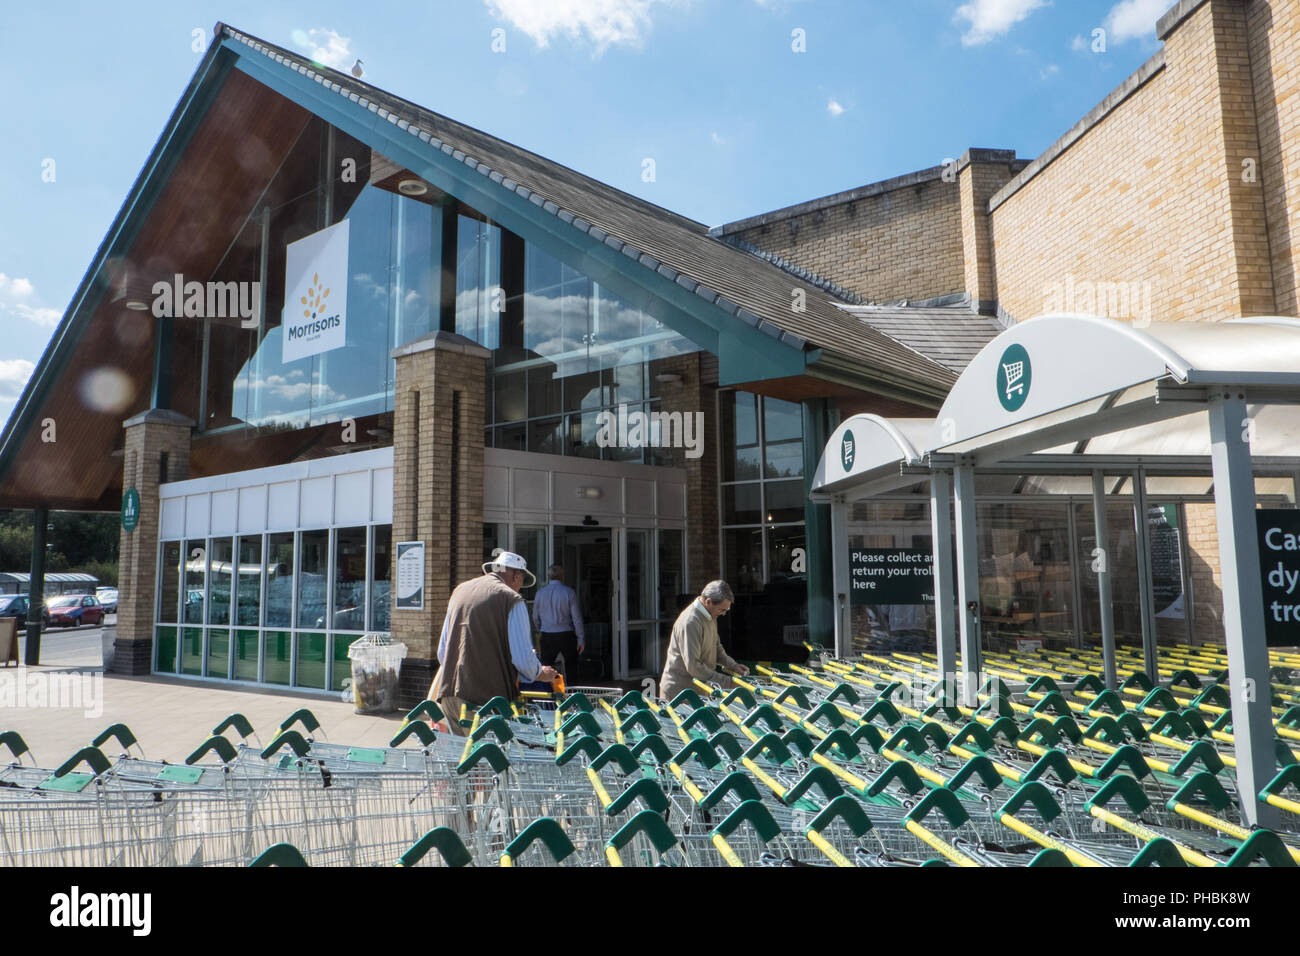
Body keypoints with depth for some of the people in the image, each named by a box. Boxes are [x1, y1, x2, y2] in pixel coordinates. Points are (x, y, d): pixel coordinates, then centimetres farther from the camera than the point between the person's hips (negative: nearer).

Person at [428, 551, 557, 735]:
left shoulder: (459, 591, 15)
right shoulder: (511, 599, -5)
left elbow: (442, 653, 21)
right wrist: (540, 673, 13)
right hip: (487, 696, -6)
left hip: (448, 694, 6)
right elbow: (523, 659, -8)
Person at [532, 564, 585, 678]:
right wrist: (580, 638, 1)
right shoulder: (569, 592, -6)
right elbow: (576, 617, -5)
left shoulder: (540, 593, 3)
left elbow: (535, 618, 12)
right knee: (571, 668, 7)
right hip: (566, 635, -2)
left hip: (547, 636, 2)